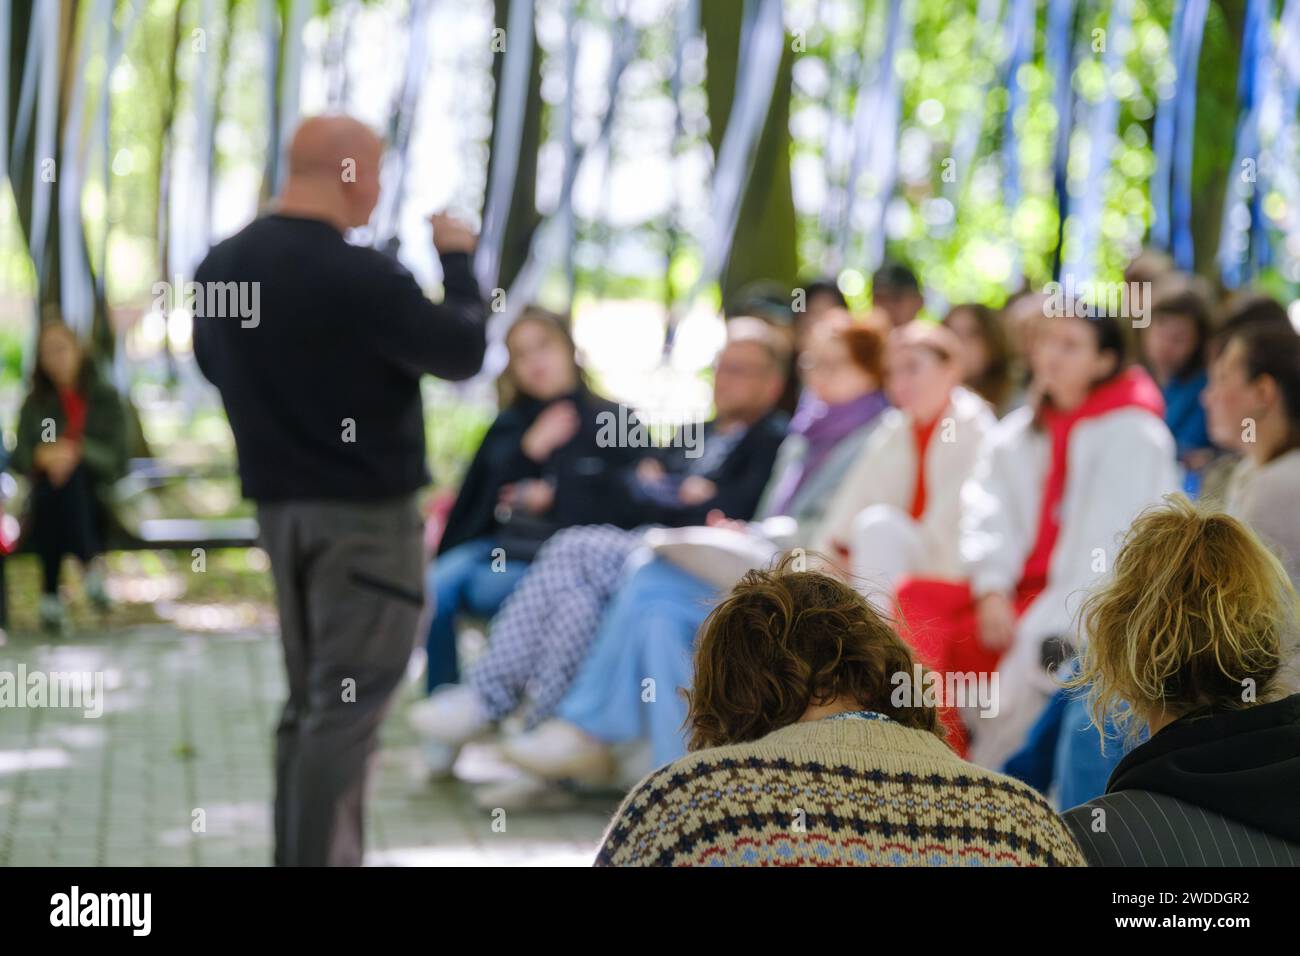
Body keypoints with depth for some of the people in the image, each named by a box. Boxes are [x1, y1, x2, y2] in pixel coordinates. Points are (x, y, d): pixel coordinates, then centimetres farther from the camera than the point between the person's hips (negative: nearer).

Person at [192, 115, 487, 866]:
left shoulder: (222, 265, 3)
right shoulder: (360, 277, -20)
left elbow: (215, 365, 20)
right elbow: (463, 353, -10)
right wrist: (458, 260, 3)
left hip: (278, 504, 8)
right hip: (366, 512, -8)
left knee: (310, 699, 15)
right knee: (348, 707, -4)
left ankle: (299, 855, 19)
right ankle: (324, 859, -4)